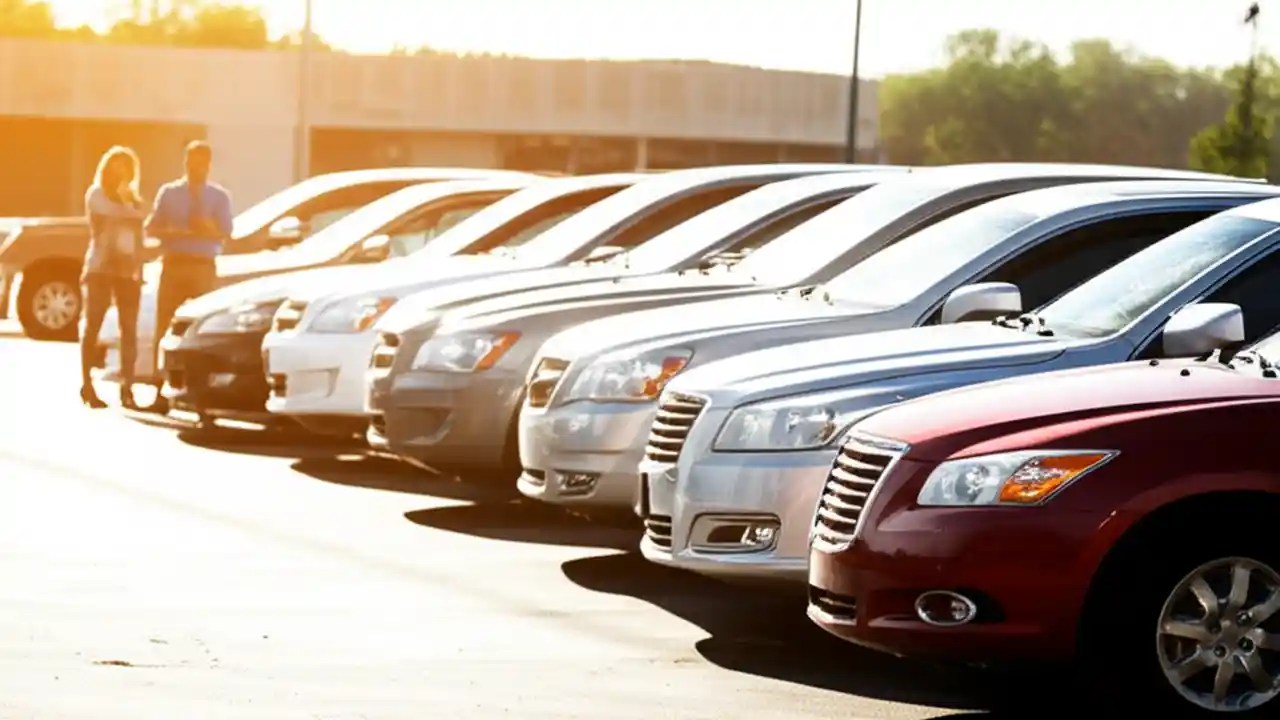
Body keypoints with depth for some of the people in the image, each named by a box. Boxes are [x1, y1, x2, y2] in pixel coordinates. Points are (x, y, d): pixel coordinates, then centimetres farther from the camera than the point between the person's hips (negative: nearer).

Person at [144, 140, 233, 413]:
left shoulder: (219, 197, 6)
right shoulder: (169, 193, 9)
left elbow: (225, 233, -7)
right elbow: (151, 228, 3)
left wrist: (208, 229, -28)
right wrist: (174, 233, -16)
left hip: (203, 268, -1)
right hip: (174, 265, 1)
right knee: (165, 329, -1)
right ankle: (161, 392, 1)